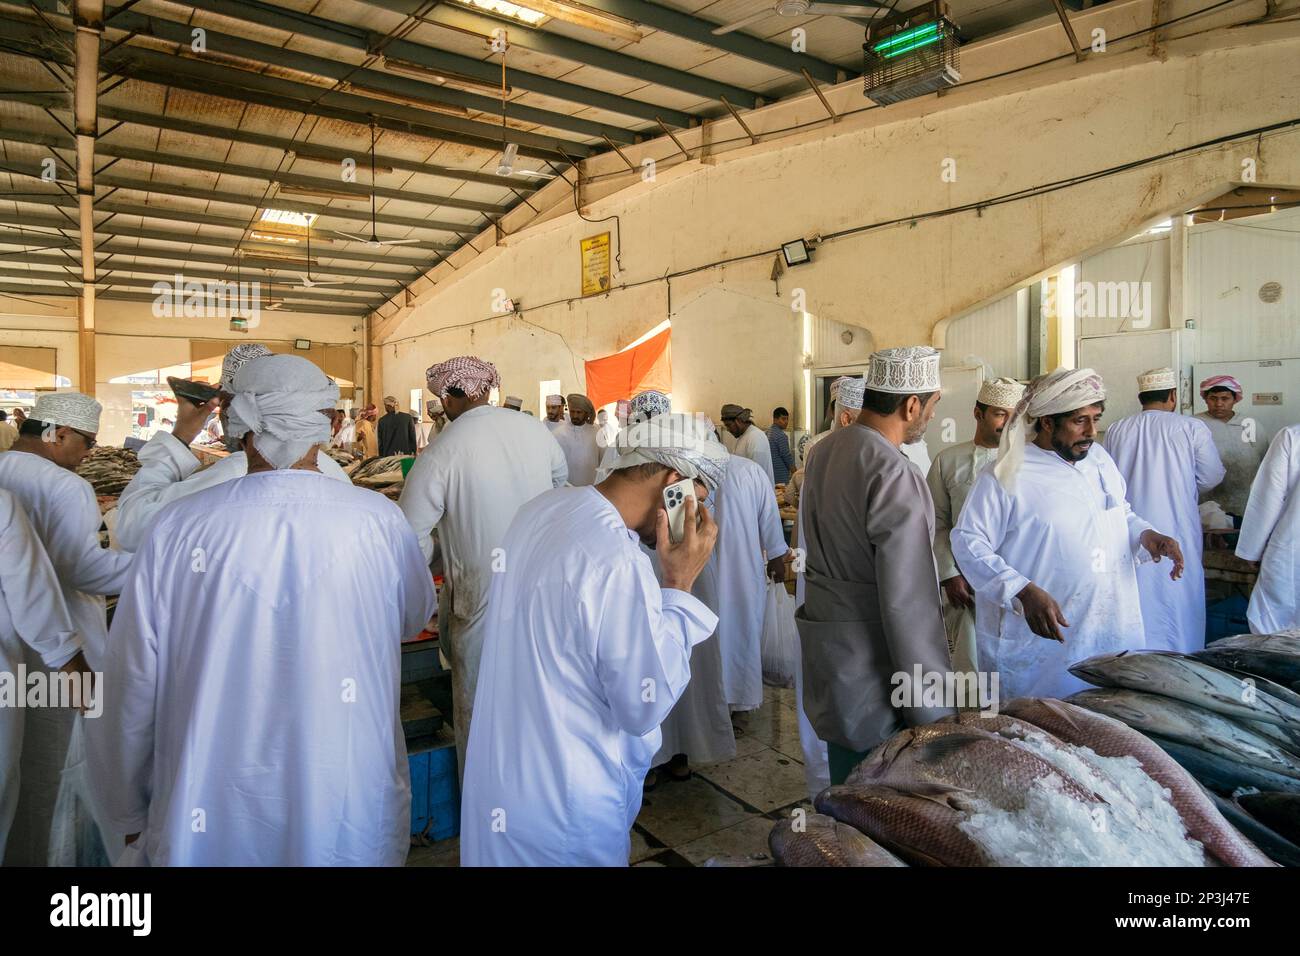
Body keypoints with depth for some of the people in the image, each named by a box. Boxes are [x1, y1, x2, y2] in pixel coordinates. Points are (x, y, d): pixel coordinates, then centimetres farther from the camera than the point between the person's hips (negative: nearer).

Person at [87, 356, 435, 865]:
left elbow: (130, 685, -5)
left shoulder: (177, 526, -13)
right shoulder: (379, 520, -14)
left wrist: (130, 814, 11)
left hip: (206, 828, 1)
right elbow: (416, 616, 5)